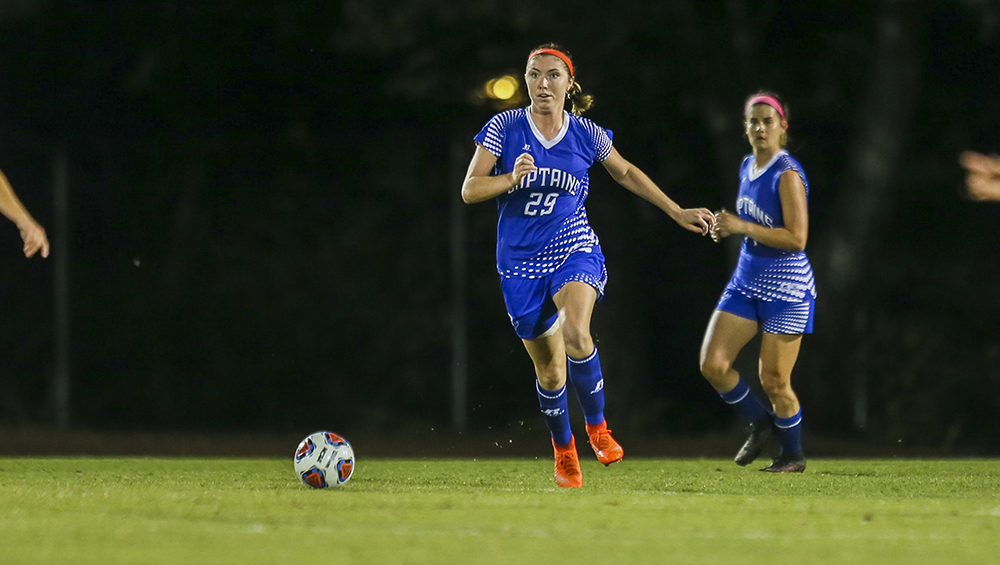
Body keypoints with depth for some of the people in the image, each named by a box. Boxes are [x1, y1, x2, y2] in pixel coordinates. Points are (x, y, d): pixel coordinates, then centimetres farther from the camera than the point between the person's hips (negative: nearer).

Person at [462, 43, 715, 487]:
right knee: (549, 369, 6)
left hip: (574, 250, -1)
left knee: (576, 336, -30)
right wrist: (513, 178, -24)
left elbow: (626, 173, 17)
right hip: (520, 262, 1)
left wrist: (677, 212, 18)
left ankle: (597, 426, -8)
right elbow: (469, 190, -6)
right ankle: (563, 451, 32)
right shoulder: (504, 128, -5)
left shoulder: (587, 135, 0)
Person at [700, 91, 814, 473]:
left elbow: (796, 238, -23)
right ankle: (761, 424, 19)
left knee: (773, 380, -3)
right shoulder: (747, 167, 10)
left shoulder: (787, 175, -16)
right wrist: (728, 228, 5)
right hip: (746, 282, 8)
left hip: (786, 287, -8)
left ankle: (793, 454, 18)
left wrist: (741, 226, -22)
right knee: (713, 363, -4)